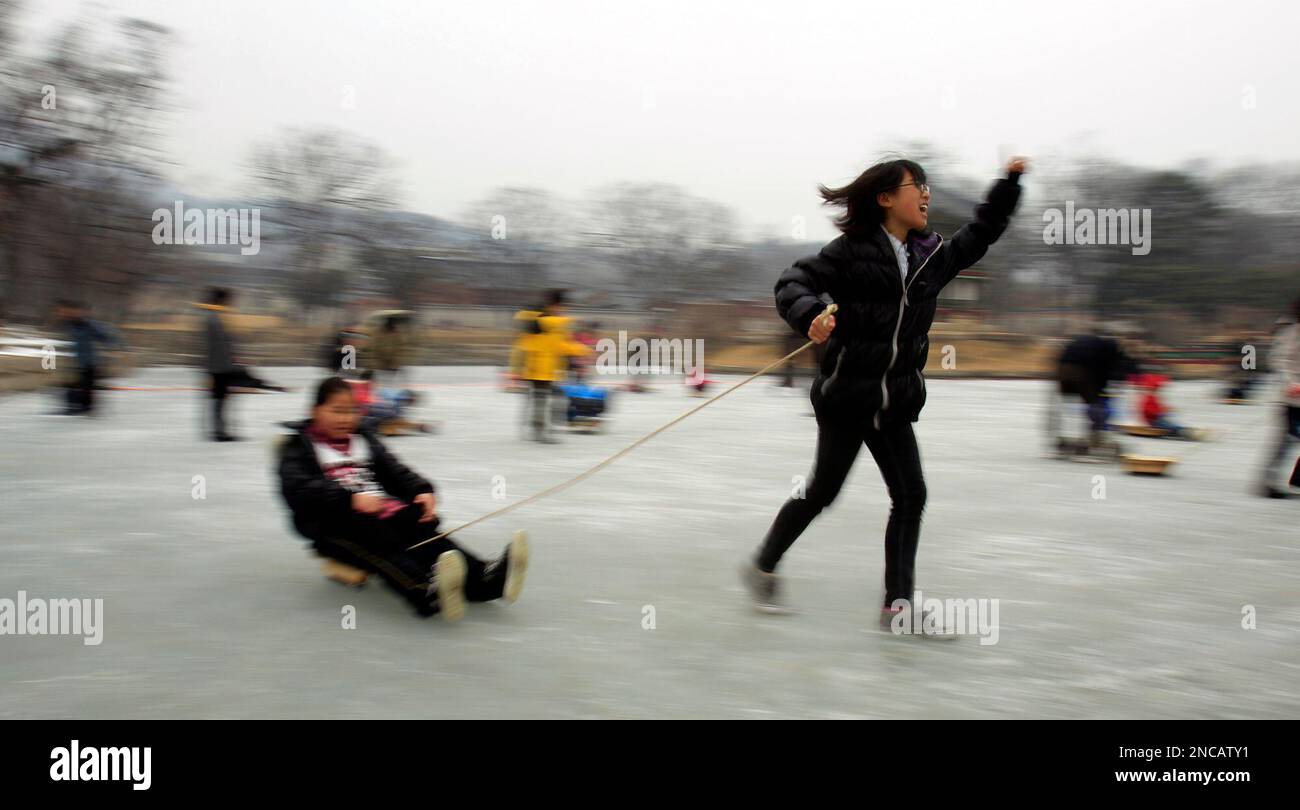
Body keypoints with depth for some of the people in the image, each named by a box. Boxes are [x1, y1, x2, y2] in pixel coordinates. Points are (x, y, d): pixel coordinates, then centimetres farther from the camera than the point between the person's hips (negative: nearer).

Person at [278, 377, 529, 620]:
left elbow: (397, 473, 17)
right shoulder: (299, 447, 8)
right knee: (378, 536, -36)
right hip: (335, 521, -5)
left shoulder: (365, 439, 25)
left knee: (421, 527, -25)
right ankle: (426, 592, -67)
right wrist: (351, 498, -24)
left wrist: (422, 491, -6)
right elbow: (298, 490, -10)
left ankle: (483, 577, -51)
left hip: (381, 510, 5)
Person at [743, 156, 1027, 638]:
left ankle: (898, 603, 9)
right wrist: (811, 315, -36)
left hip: (896, 403, 6)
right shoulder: (852, 251, -13)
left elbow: (979, 235, 23)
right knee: (822, 492, 4)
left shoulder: (932, 256, 6)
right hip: (846, 398, -6)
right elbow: (793, 284, -16)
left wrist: (1010, 183, 20)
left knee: (911, 495, 2)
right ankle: (762, 568, 25)